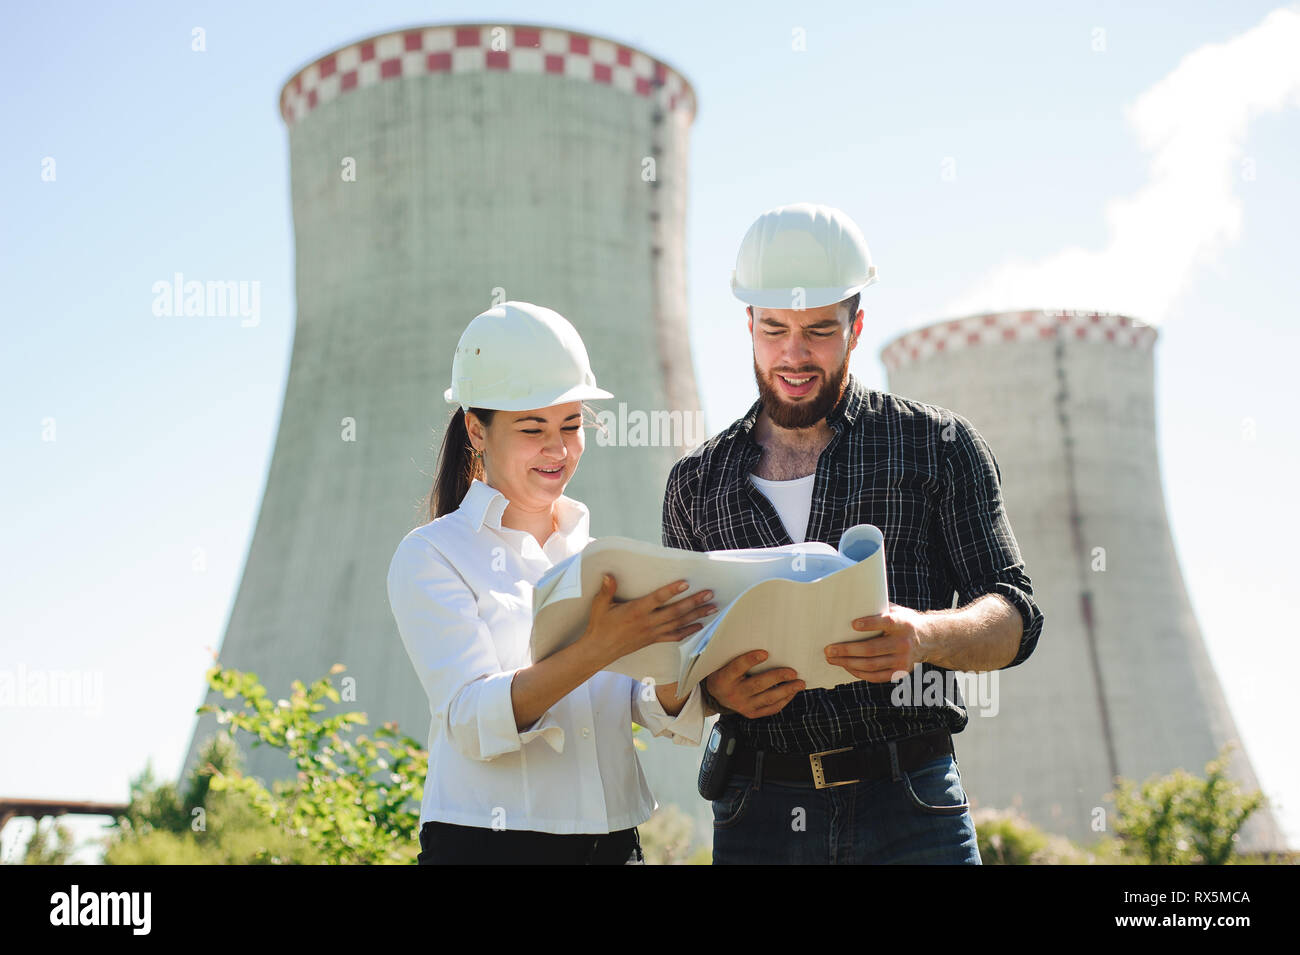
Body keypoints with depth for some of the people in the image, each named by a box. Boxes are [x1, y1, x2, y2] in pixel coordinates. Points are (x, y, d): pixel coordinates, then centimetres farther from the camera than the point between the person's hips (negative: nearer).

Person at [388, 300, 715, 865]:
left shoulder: (605, 558, 9)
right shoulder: (431, 556, -3)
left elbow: (673, 719, 2)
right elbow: (472, 721, -16)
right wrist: (597, 650, -28)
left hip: (613, 839, 4)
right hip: (486, 841, -4)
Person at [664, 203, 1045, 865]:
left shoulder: (936, 445, 6)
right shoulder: (697, 483, 13)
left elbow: (1014, 616, 1)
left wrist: (925, 636, -20)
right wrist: (712, 685, -9)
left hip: (909, 810, -2)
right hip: (758, 813, 2)